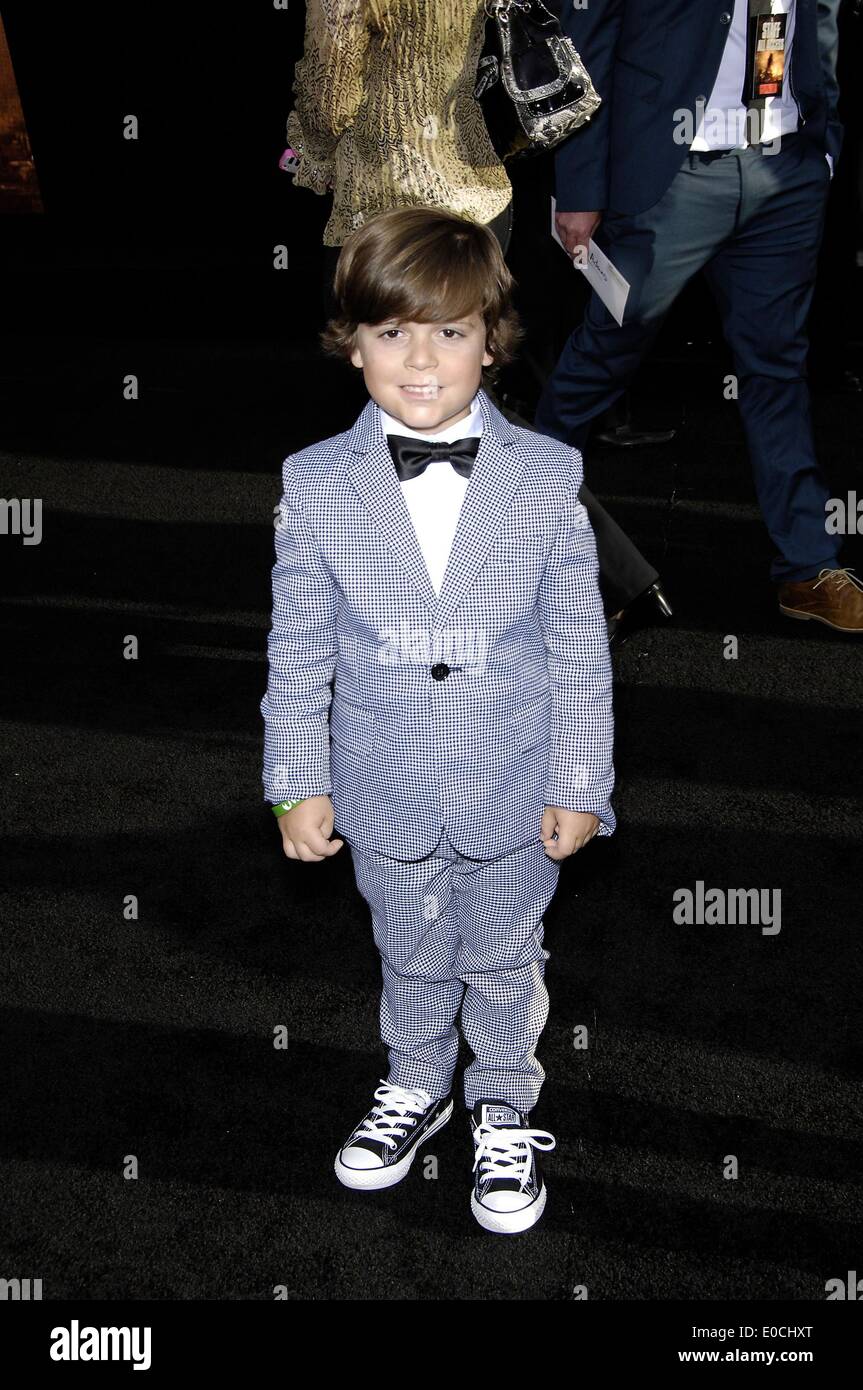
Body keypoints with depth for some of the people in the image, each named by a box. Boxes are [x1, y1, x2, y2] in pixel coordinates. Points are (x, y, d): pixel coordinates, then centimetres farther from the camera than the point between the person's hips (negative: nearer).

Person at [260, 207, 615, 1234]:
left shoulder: (547, 478, -11)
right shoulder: (316, 486, -10)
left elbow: (579, 644, -5)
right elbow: (298, 650, -2)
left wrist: (581, 785, -4)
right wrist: (299, 782, -1)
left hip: (515, 795, 0)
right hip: (387, 798, 1)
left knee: (504, 964, 19)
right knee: (411, 958, 22)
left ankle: (505, 1111, 44)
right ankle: (414, 1088, 50)